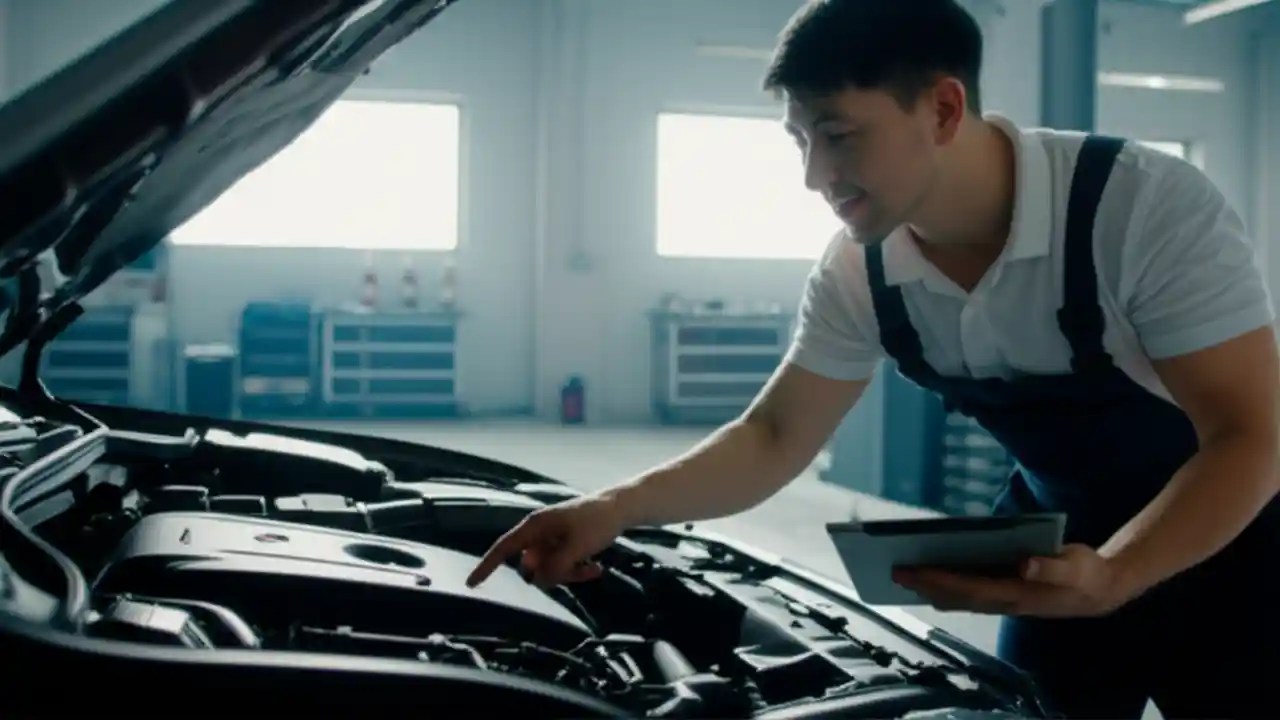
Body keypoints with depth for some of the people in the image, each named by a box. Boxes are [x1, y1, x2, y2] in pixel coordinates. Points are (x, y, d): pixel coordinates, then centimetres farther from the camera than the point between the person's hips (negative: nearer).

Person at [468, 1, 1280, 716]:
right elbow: (774, 438, -8)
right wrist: (618, 507, -24)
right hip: (1063, 540, 4)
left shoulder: (1154, 205, -29)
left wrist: (1111, 578, -44)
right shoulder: (858, 271, -14)